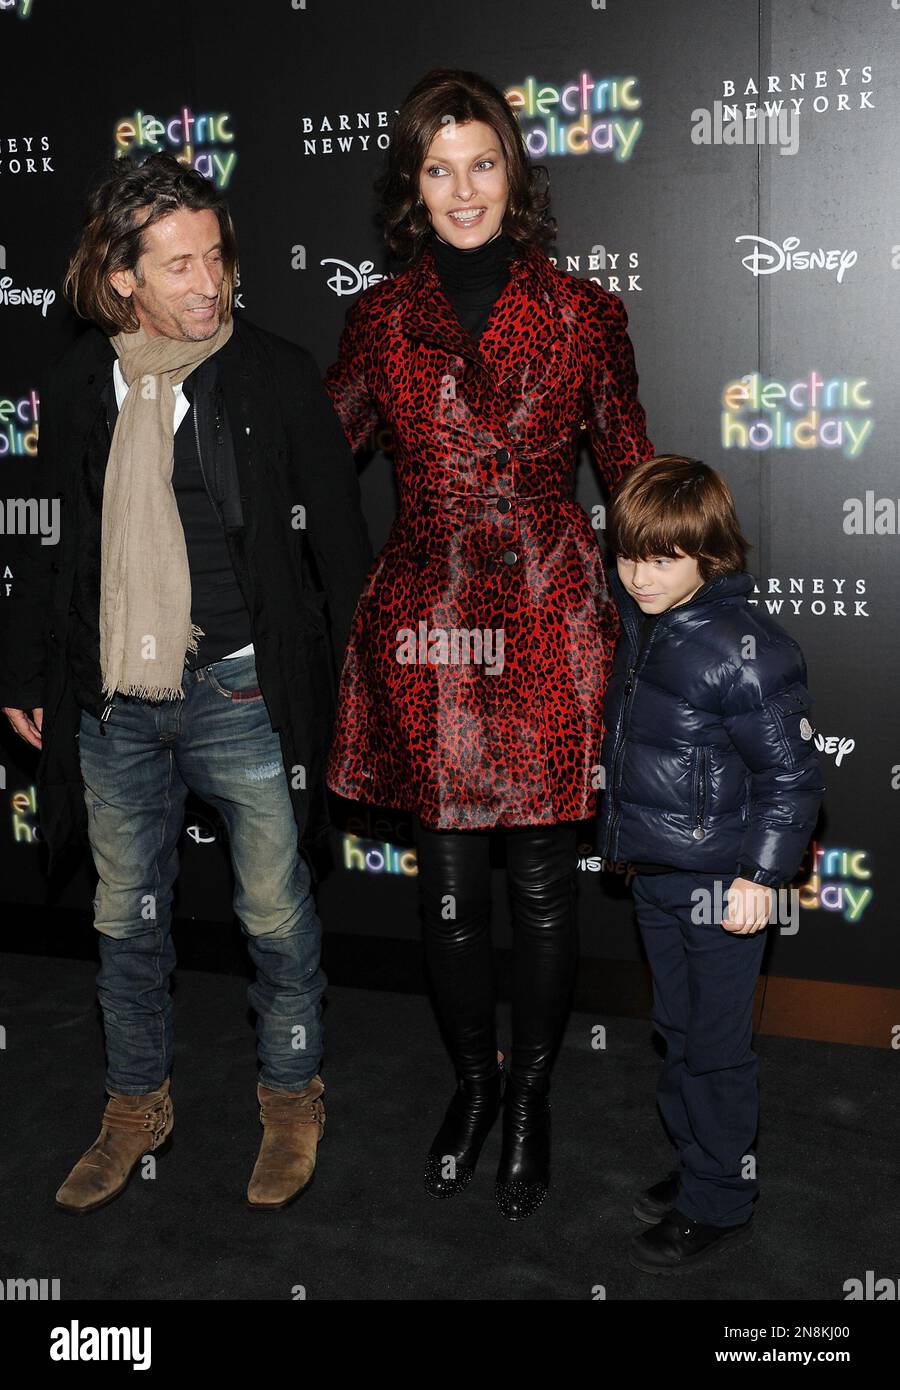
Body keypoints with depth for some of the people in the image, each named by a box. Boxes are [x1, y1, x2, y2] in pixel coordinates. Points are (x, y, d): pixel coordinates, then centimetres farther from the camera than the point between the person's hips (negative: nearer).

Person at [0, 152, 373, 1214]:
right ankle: (138, 1103, 36)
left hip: (243, 696, -3)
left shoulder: (276, 377, -5)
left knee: (276, 916, 9)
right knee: (124, 919, 15)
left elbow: (339, 539, -2)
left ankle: (291, 1098, 32)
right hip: (110, 702, 3)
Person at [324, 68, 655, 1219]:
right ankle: (472, 1080, 34)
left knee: (541, 886, 8)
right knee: (448, 885, 10)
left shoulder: (580, 313, 0)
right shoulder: (380, 318, 4)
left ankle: (530, 1095, 30)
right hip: (425, 629, 2)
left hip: (549, 626, -1)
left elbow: (632, 472, 6)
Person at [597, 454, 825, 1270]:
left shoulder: (747, 650, -21)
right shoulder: (640, 623, 3)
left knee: (717, 1047, 6)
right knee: (679, 1031, 20)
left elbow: (792, 776, -17)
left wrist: (762, 875, -18)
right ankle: (697, 1165, 38)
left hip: (721, 882, -8)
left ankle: (720, 1207, 22)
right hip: (654, 871, 8)